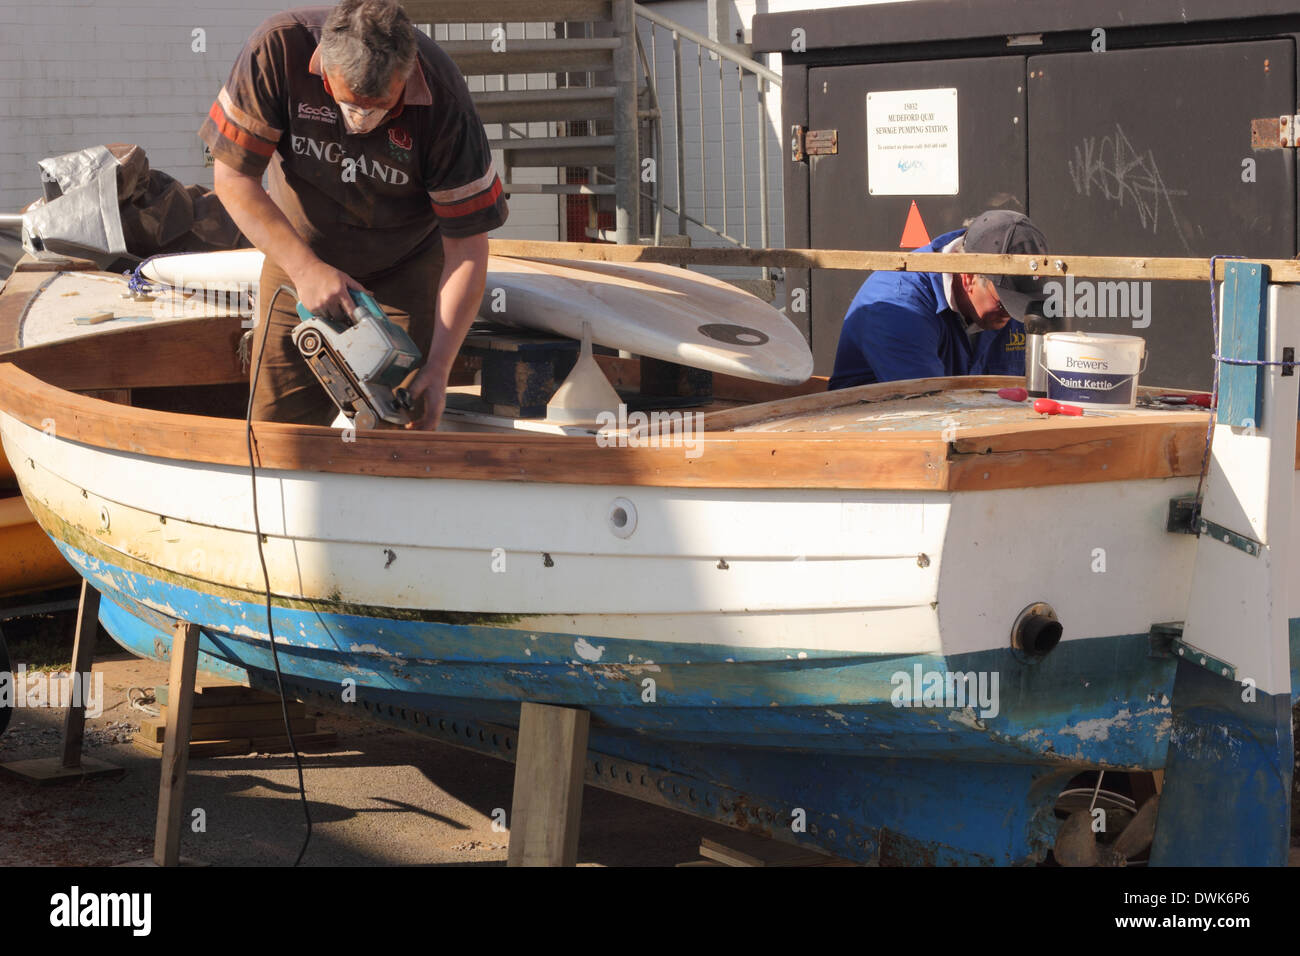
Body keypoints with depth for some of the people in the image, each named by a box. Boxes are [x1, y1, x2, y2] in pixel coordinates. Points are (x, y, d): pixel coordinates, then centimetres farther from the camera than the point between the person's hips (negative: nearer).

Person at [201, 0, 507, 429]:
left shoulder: (444, 102, -27)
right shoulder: (279, 48, -27)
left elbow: (466, 246, -21)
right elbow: (233, 176, -18)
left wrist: (438, 367, -25)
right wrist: (305, 269, -28)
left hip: (403, 272, -1)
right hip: (297, 258, 1)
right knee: (276, 423, -2)